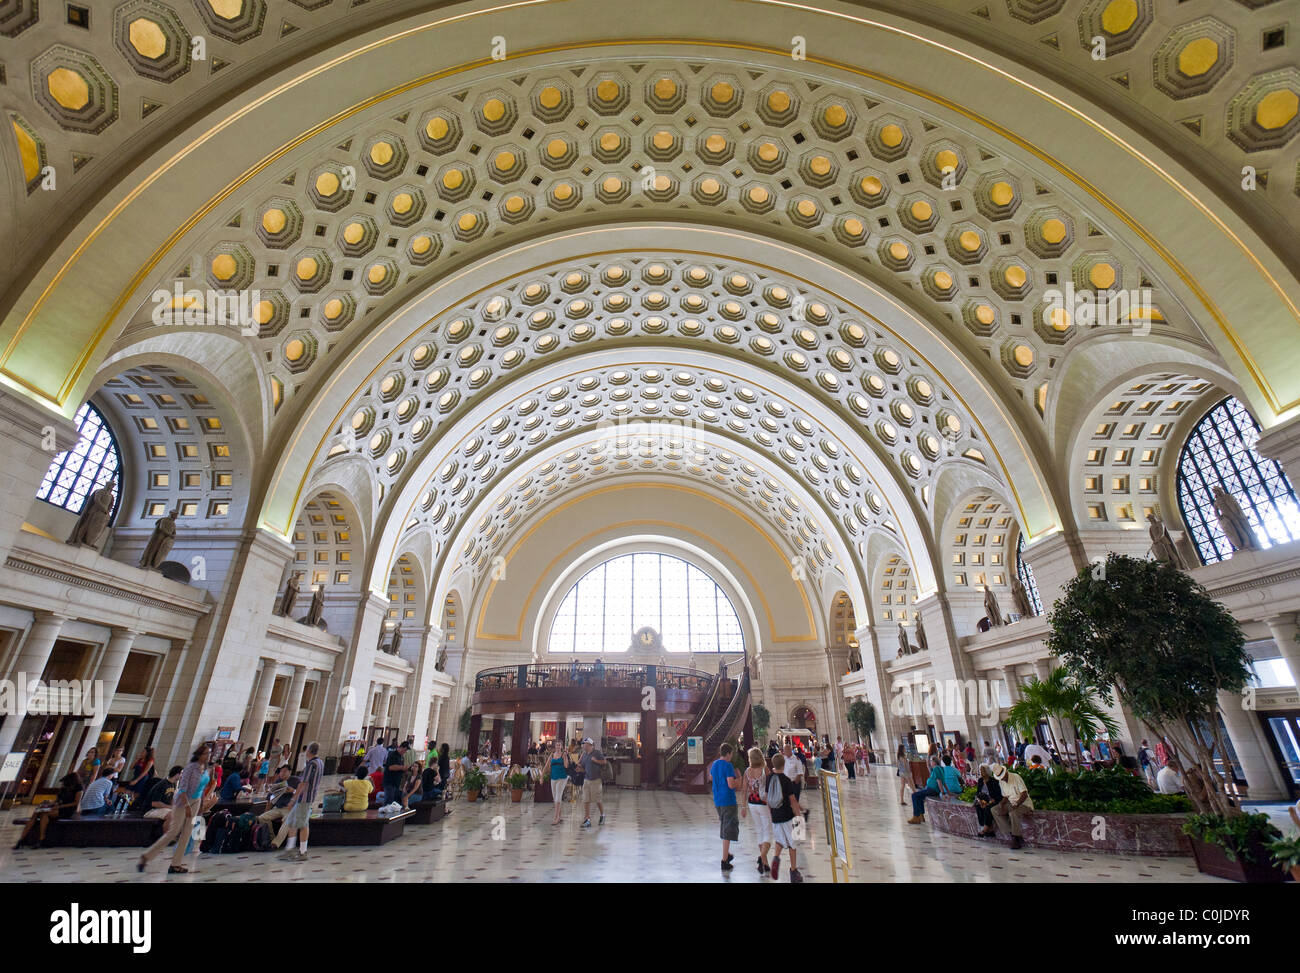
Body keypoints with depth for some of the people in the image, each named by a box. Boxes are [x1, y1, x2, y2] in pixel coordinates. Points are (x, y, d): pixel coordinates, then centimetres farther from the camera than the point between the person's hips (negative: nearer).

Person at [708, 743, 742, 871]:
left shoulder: (714, 764, 7)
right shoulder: (728, 766, -18)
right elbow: (731, 785, -23)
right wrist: (738, 780, -4)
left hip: (717, 801, 8)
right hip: (728, 801, -8)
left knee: (723, 828, 23)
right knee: (728, 830, 0)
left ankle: (727, 854, 35)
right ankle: (724, 861, 2)